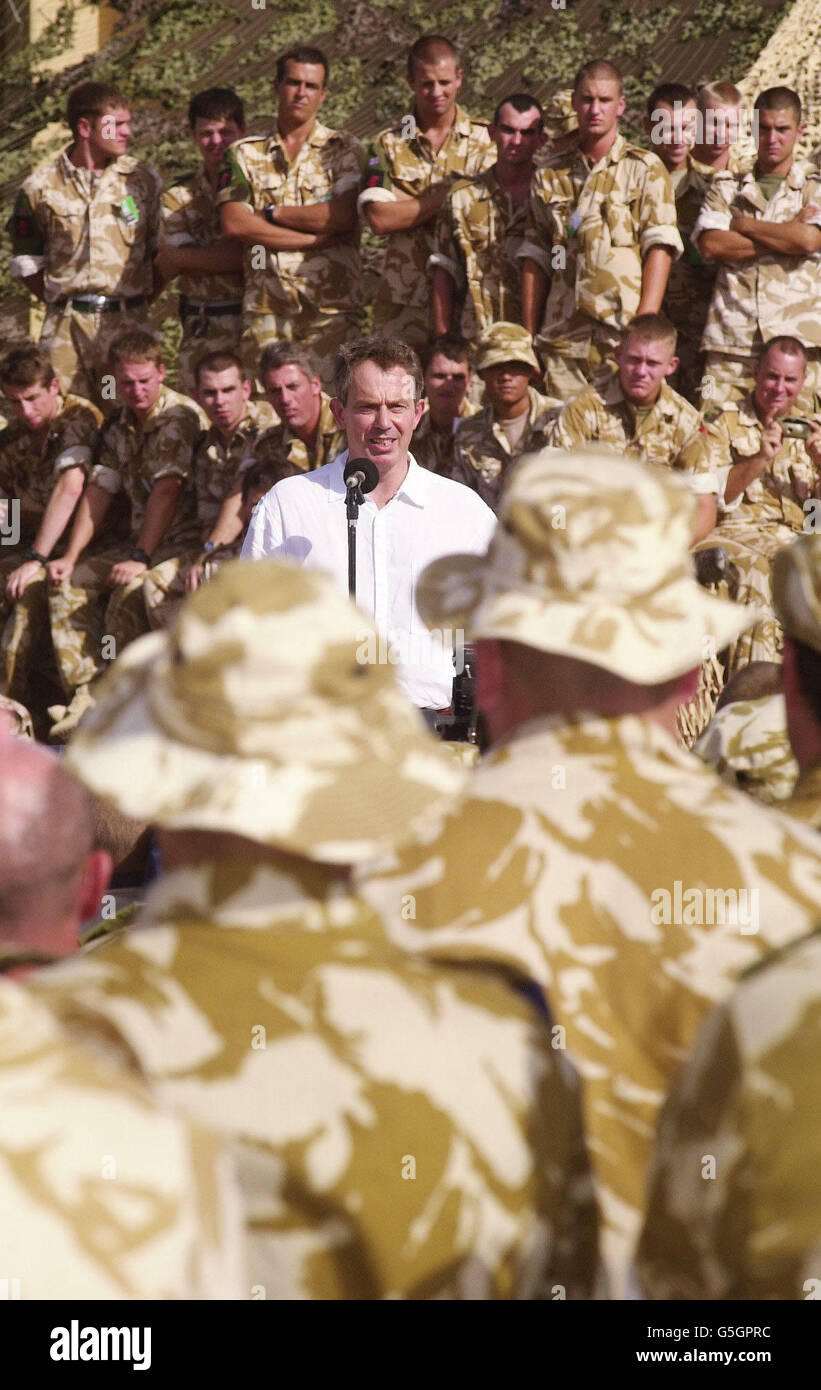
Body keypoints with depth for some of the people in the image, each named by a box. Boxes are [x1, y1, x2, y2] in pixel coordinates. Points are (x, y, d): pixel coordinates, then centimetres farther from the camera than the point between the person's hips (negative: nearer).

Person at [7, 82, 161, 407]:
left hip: (127, 322, 0)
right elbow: (26, 259, 11)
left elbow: (163, 249, 10)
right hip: (65, 329, 0)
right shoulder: (41, 186, 3)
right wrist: (58, 303, 6)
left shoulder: (143, 179, 5)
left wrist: (142, 299, 4)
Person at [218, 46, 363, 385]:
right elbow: (234, 223, -3)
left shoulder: (343, 150, 9)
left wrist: (272, 213, -2)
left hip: (330, 307, -1)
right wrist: (314, 239, -7)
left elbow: (343, 216, -7)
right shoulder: (245, 154, 12)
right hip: (265, 308, 1)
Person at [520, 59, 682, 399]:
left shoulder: (645, 169, 5)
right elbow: (535, 257, 14)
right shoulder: (549, 174, 15)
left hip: (622, 334, -3)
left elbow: (660, 247, -3)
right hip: (562, 339, 3)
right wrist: (528, 336, 7)